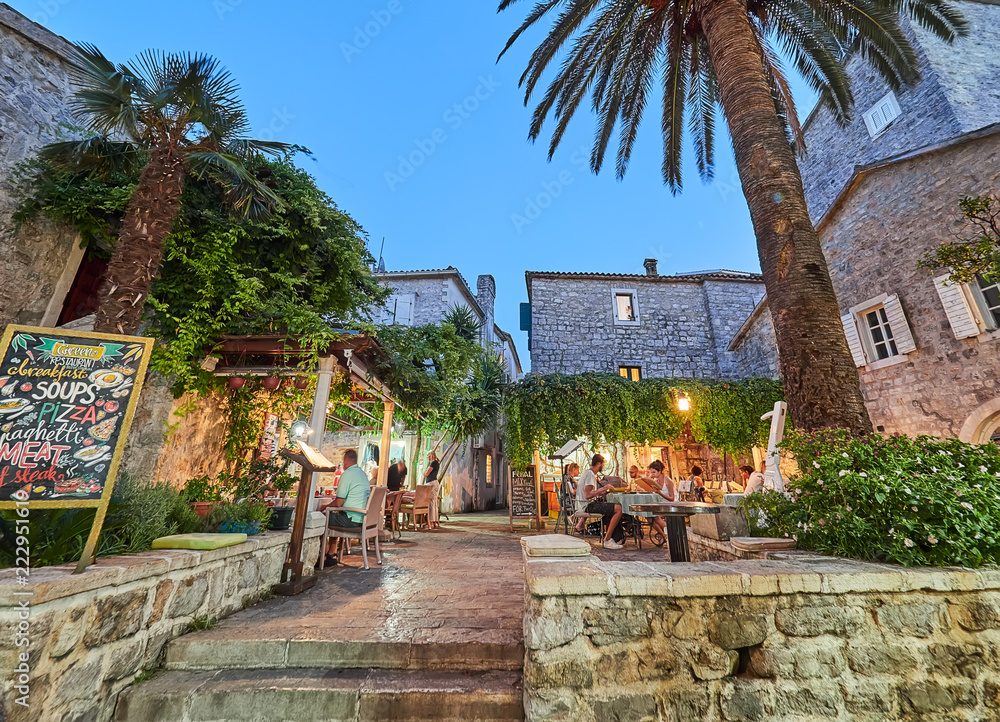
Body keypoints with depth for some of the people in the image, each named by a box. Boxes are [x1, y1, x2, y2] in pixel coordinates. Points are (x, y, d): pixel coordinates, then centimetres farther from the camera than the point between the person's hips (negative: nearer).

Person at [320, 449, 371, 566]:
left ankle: (326, 553, 19)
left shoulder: (347, 474, -15)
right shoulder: (363, 473, 12)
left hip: (352, 520, -9)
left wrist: (325, 506, 5)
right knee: (333, 517, 26)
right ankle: (332, 554, 28)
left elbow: (338, 503, -15)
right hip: (363, 518, 9)